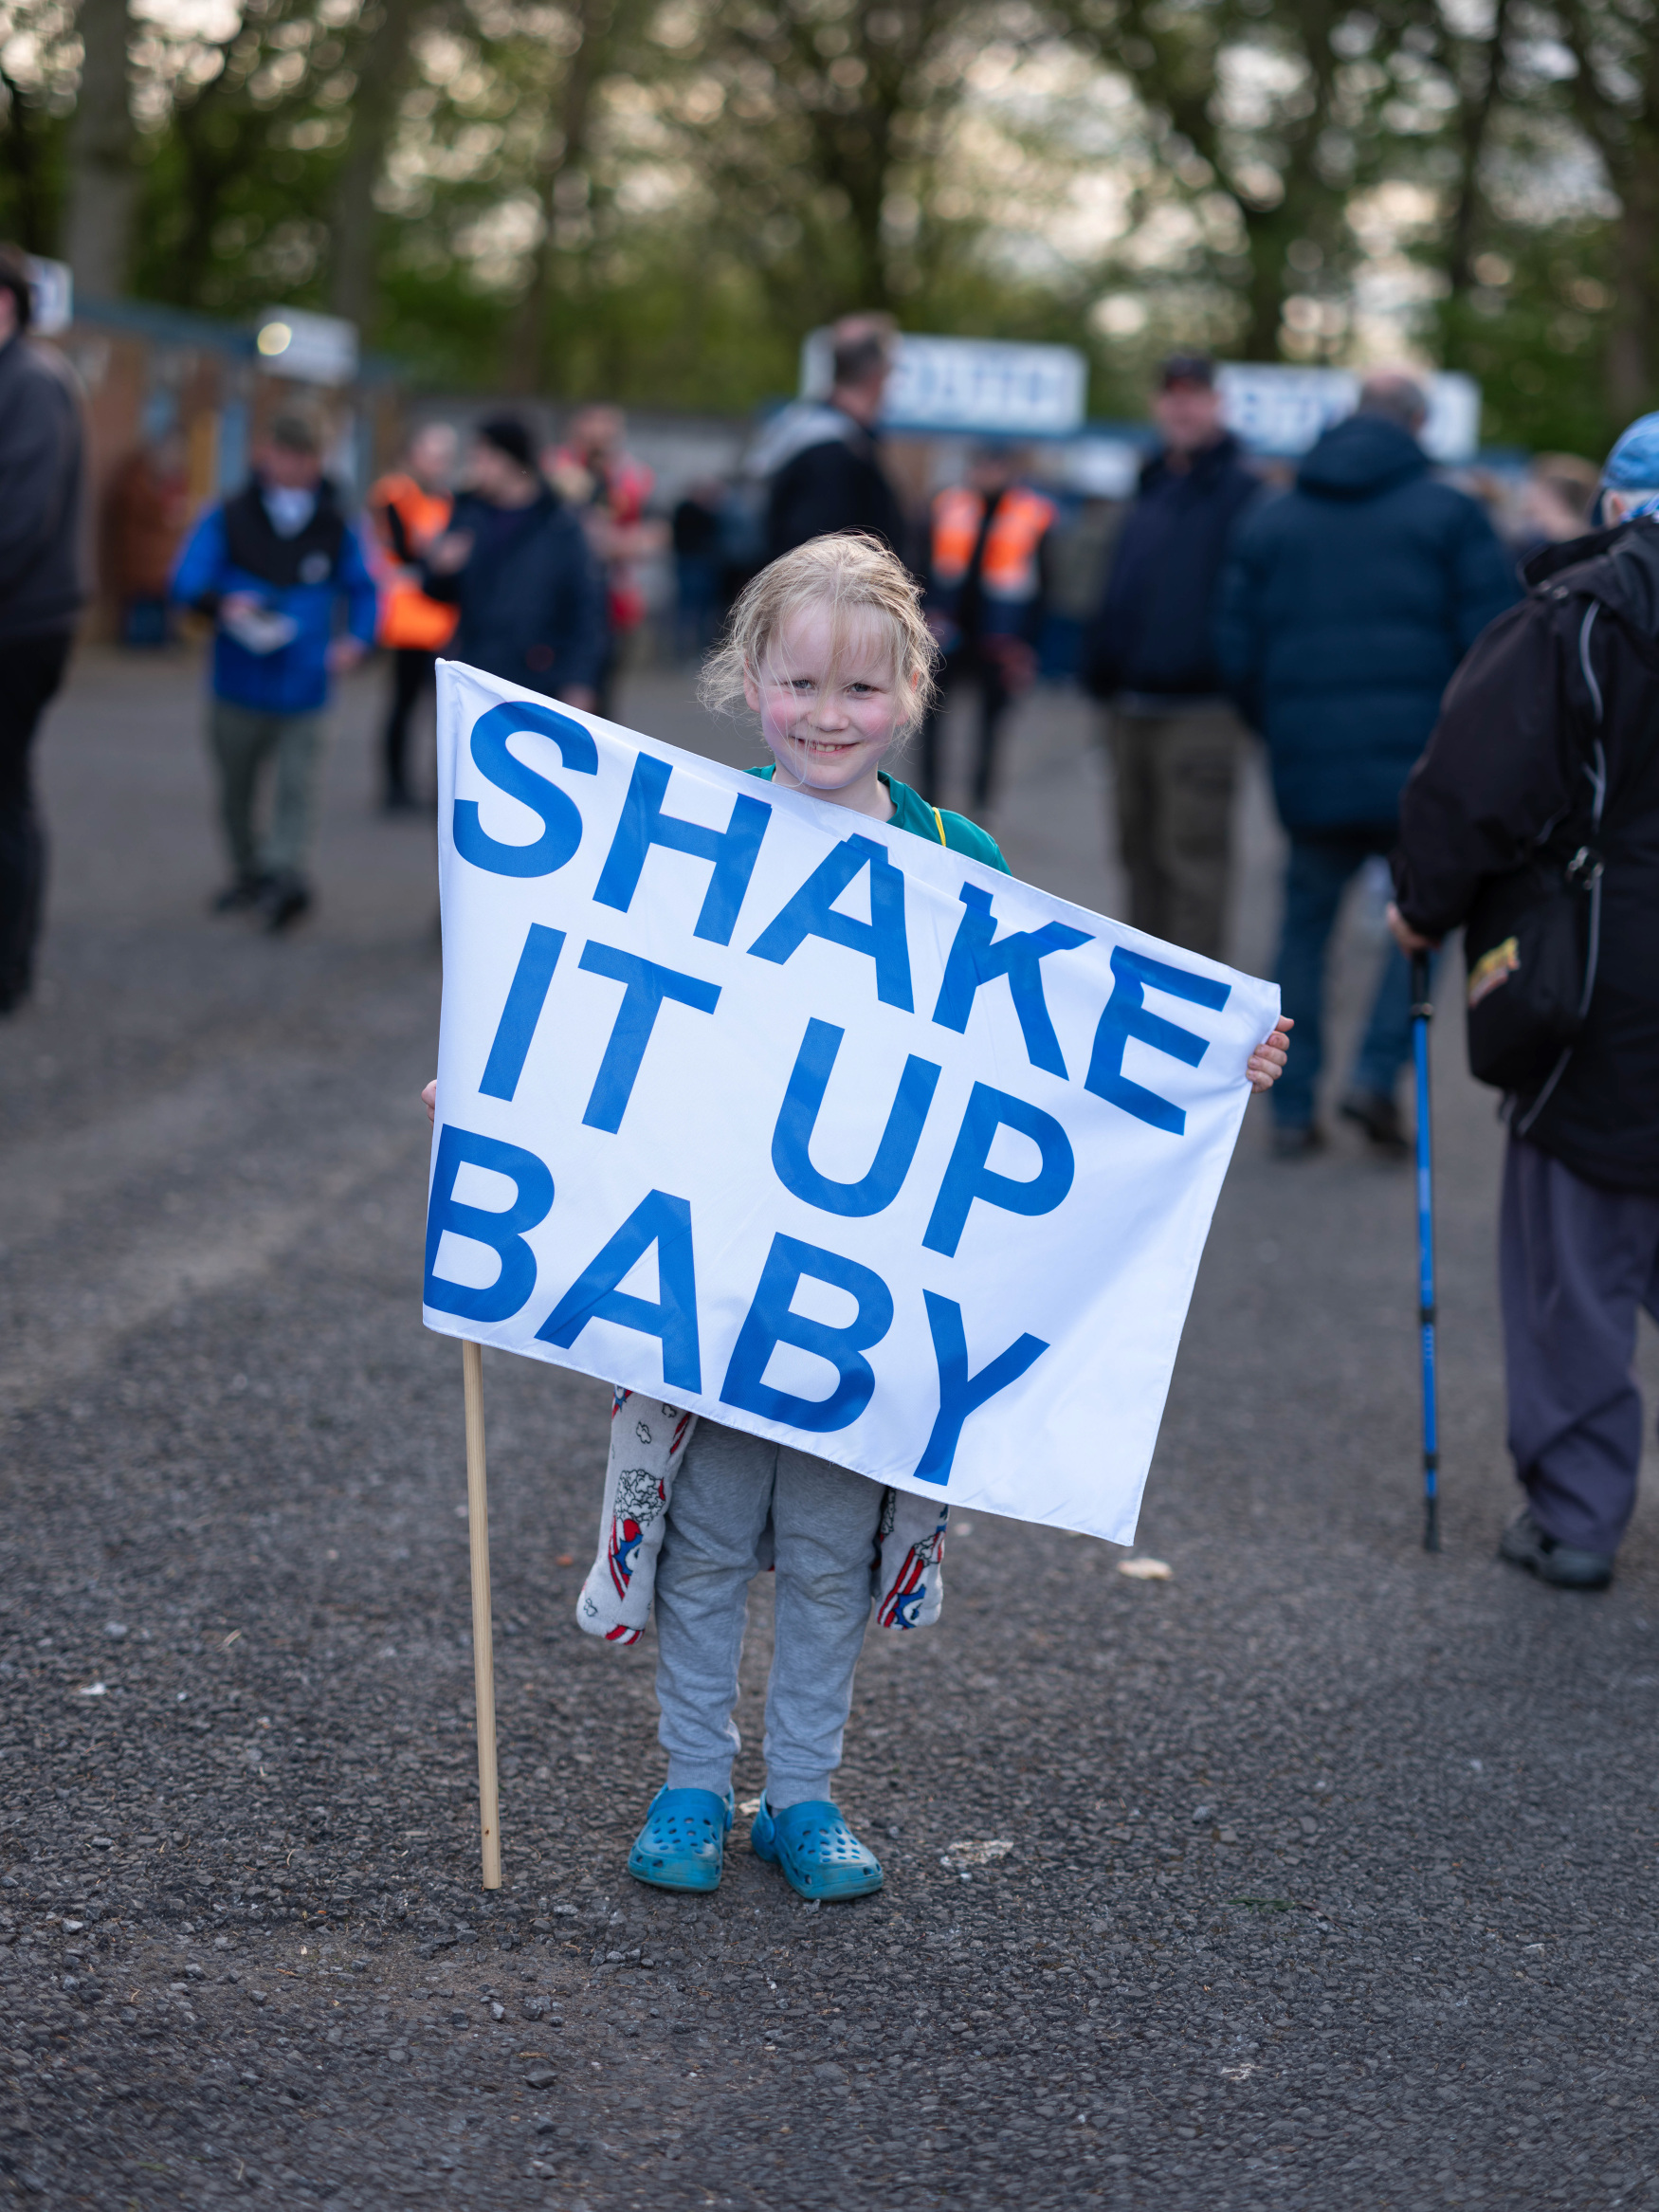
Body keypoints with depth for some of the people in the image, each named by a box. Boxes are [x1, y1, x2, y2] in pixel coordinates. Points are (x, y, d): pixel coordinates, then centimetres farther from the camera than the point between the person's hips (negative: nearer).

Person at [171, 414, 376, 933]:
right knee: (236, 791, 13)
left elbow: (362, 589, 16)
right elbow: (187, 583, -4)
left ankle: (286, 876, -26)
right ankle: (249, 874, 30)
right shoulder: (228, 520, 2)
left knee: (296, 790, -16)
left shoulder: (334, 529, 5)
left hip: (302, 690, -1)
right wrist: (222, 603, -26)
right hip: (239, 686, 1)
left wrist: (357, 639, -3)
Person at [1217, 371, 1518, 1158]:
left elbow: (1238, 651, 7)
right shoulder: (1448, 515, -1)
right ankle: (1377, 1075, -1)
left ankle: (1292, 1108, 11)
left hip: (1309, 768, 3)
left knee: (1306, 924, 13)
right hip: (1423, 767, -3)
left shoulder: (1271, 522, 9)